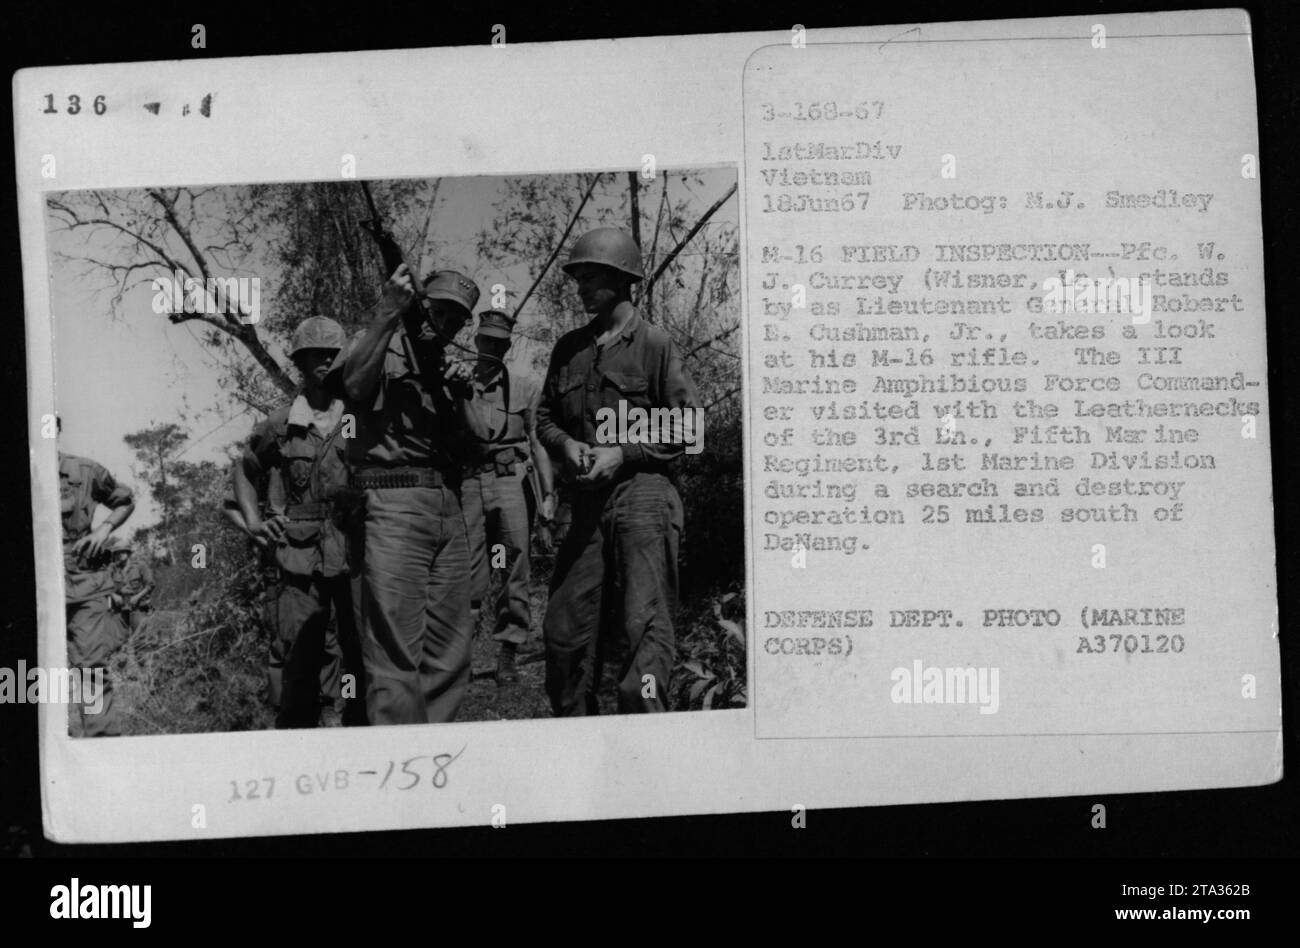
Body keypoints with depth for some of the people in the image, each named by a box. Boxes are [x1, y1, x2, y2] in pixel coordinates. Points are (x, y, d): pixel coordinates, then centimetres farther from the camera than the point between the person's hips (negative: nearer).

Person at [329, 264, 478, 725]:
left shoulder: (444, 365, 25)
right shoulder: (377, 344, 6)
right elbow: (354, 388, -17)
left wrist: (461, 395, 6)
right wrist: (386, 314, -15)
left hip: (448, 508, 7)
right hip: (393, 500, -7)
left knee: (450, 651, 5)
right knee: (396, 650, -11)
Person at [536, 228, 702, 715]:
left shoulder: (653, 343, -2)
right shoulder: (569, 348, 15)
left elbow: (688, 424, -5)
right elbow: (545, 416, 21)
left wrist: (624, 452, -12)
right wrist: (566, 444, -1)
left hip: (643, 494, -6)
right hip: (588, 500, 6)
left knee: (645, 620, -9)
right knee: (564, 626, 8)